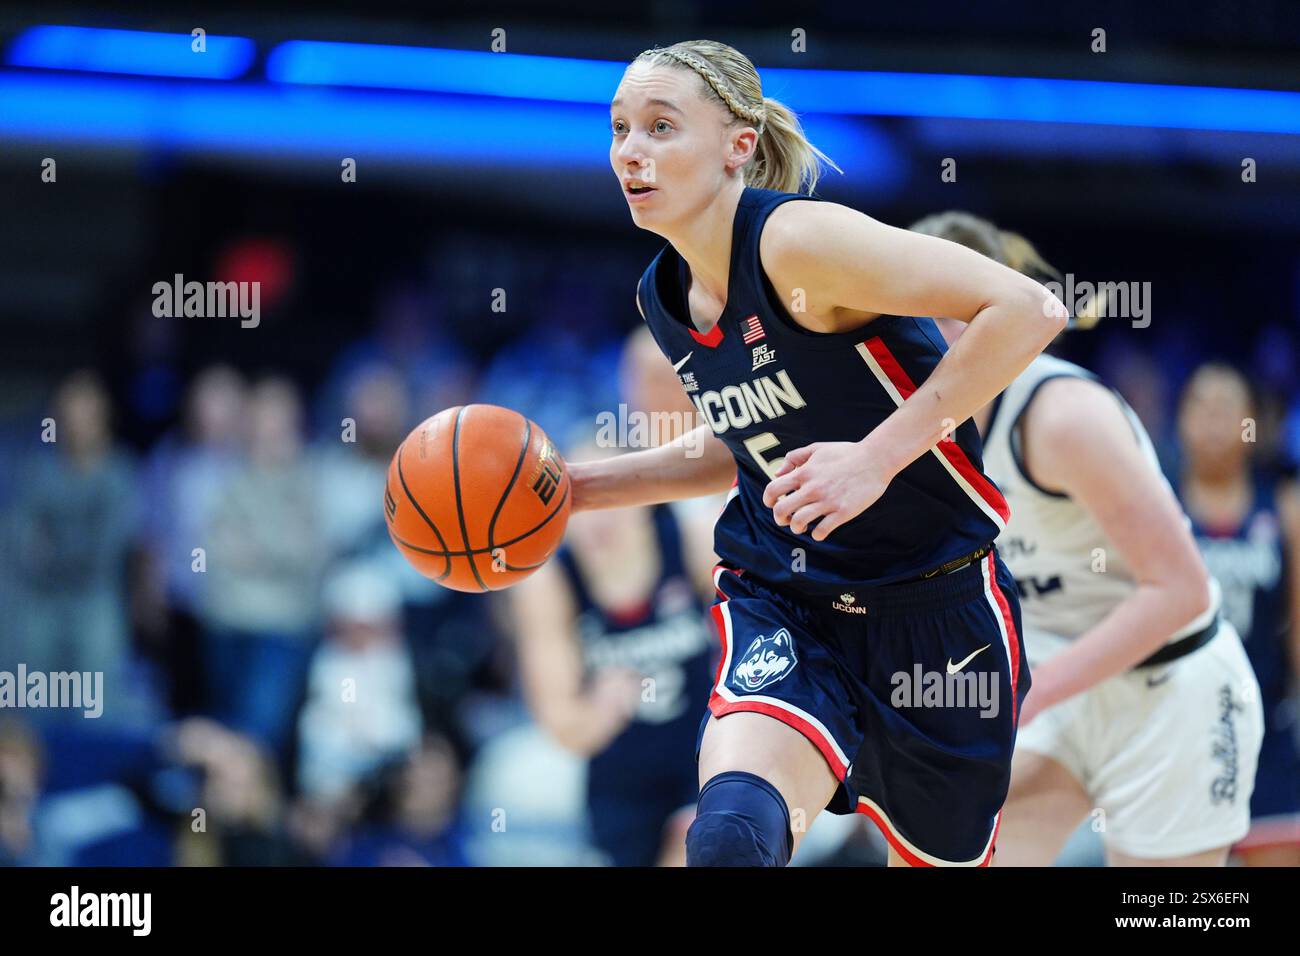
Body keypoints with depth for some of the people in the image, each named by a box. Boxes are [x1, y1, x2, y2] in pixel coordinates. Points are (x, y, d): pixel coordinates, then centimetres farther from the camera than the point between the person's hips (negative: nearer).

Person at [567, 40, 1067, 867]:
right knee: (731, 835, -27)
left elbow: (1029, 311, -26)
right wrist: (572, 487, 12)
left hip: (935, 604, -4)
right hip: (785, 609, 4)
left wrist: (877, 456, -28)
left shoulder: (797, 241, -19)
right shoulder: (665, 297, 5)